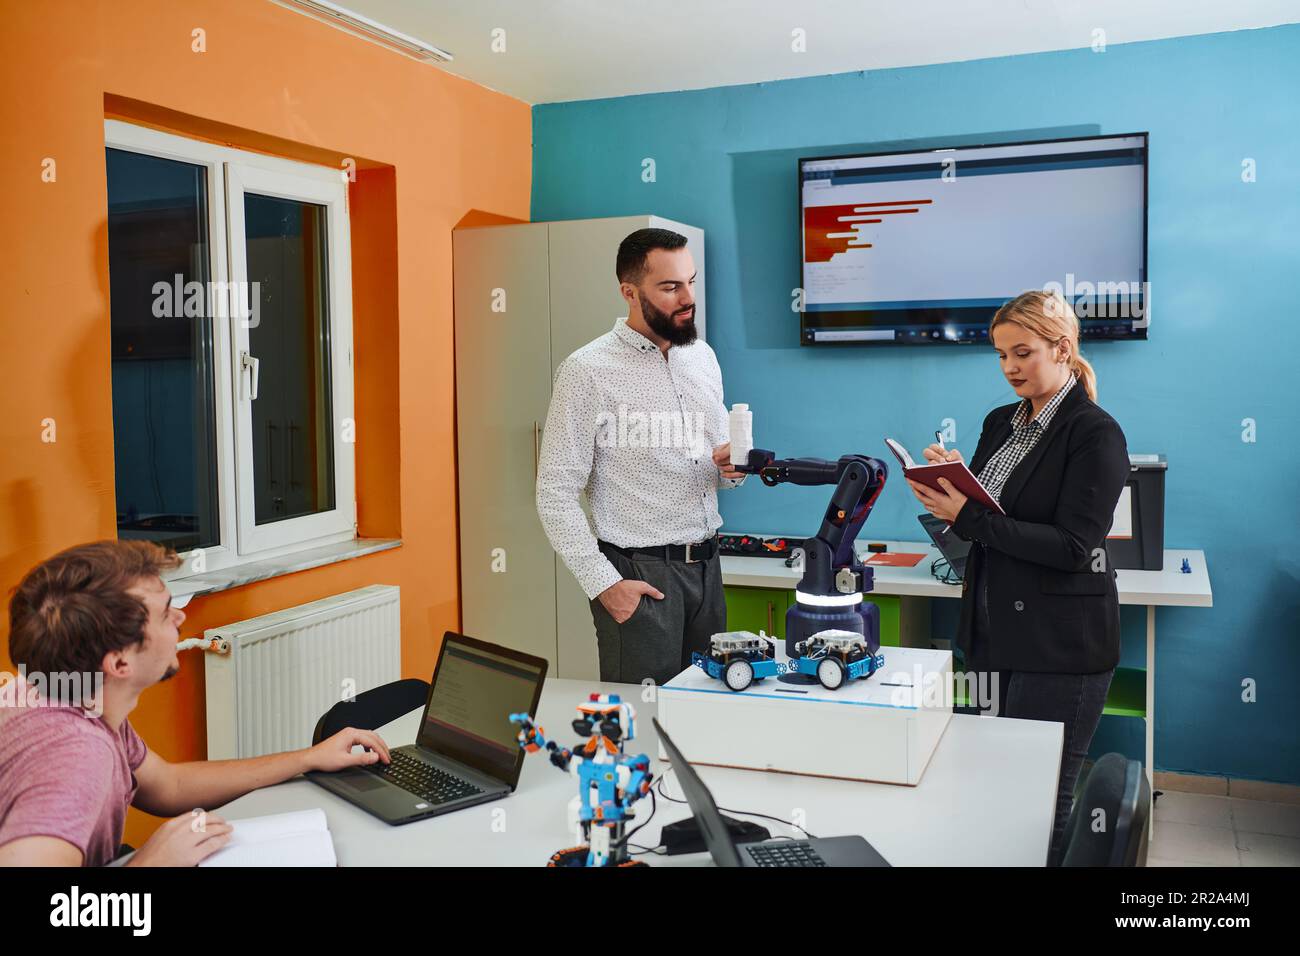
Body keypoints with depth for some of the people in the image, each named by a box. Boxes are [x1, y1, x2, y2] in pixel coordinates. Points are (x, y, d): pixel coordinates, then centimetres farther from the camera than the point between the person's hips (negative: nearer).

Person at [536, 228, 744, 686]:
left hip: (706, 564, 6)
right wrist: (603, 583, -16)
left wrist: (732, 467, -3)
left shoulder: (703, 357, 10)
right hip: (640, 574, -6)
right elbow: (556, 495, -11)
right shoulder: (588, 371, -10)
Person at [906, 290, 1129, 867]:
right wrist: (951, 485, -6)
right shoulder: (1001, 424, 11)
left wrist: (968, 516, -24)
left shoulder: (1095, 433, -12)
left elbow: (1071, 547, -19)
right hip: (998, 630, 7)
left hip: (1059, 644, -7)